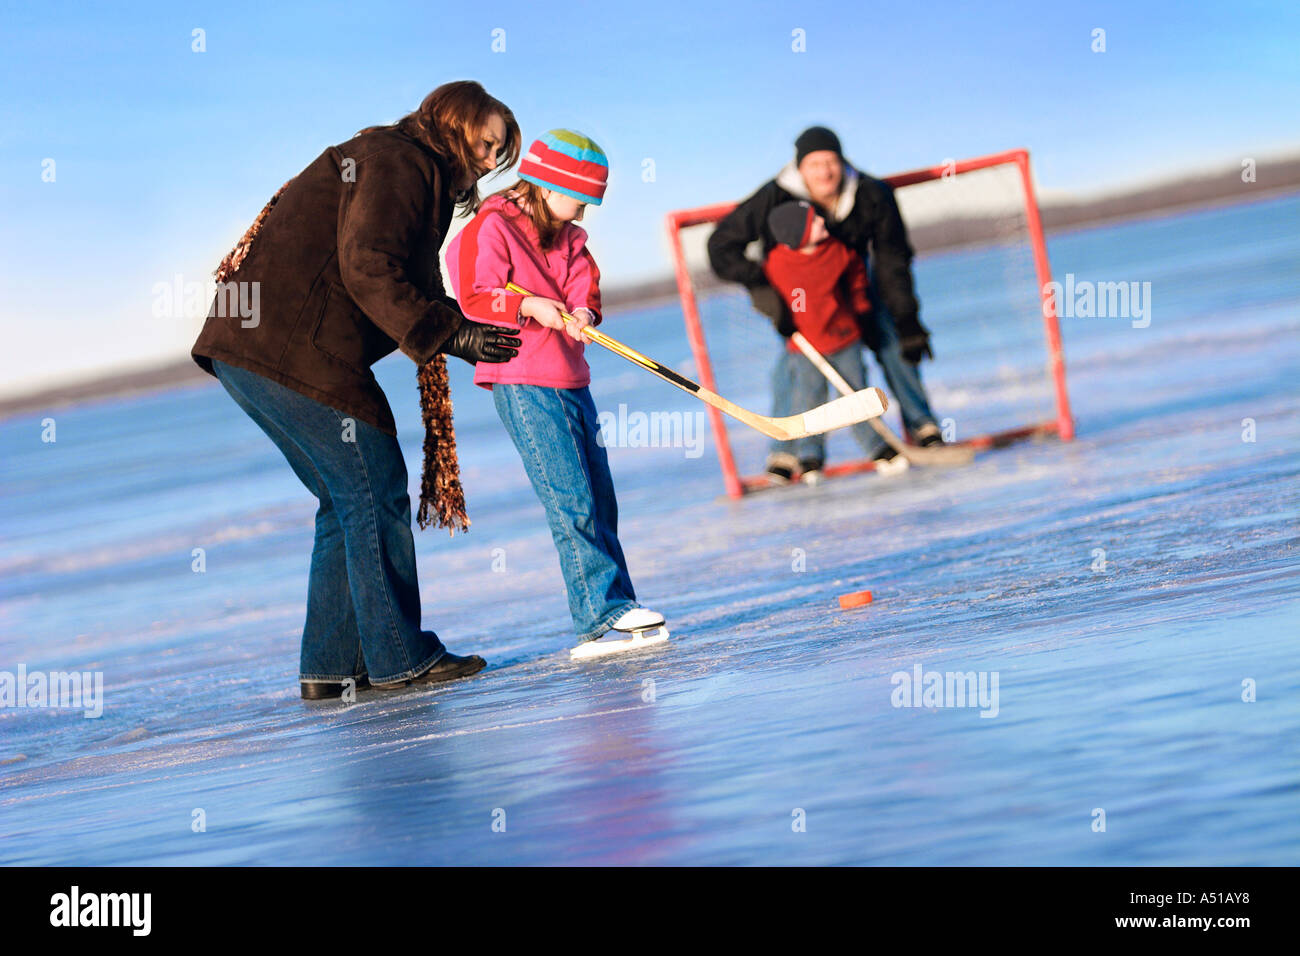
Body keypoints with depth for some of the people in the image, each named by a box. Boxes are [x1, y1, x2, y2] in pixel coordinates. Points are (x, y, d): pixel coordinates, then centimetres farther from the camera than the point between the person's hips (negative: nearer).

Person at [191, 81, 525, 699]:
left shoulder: (417, 176, 26)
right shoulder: (396, 161, -7)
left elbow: (410, 291, 19)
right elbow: (365, 267, -20)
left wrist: (466, 330, 8)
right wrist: (448, 334, -20)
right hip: (292, 348, -11)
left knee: (348, 502, 15)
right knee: (375, 492, -5)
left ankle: (331, 666, 16)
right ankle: (397, 659, 0)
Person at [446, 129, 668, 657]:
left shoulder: (568, 238, 18)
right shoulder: (490, 228, -6)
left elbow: (584, 289, 8)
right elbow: (474, 298, -12)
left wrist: (582, 312, -14)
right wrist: (529, 306, -24)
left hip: (571, 380, 8)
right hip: (521, 382, -8)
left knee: (599, 500, 7)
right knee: (571, 500, -13)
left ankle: (612, 614, 11)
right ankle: (603, 611, -15)